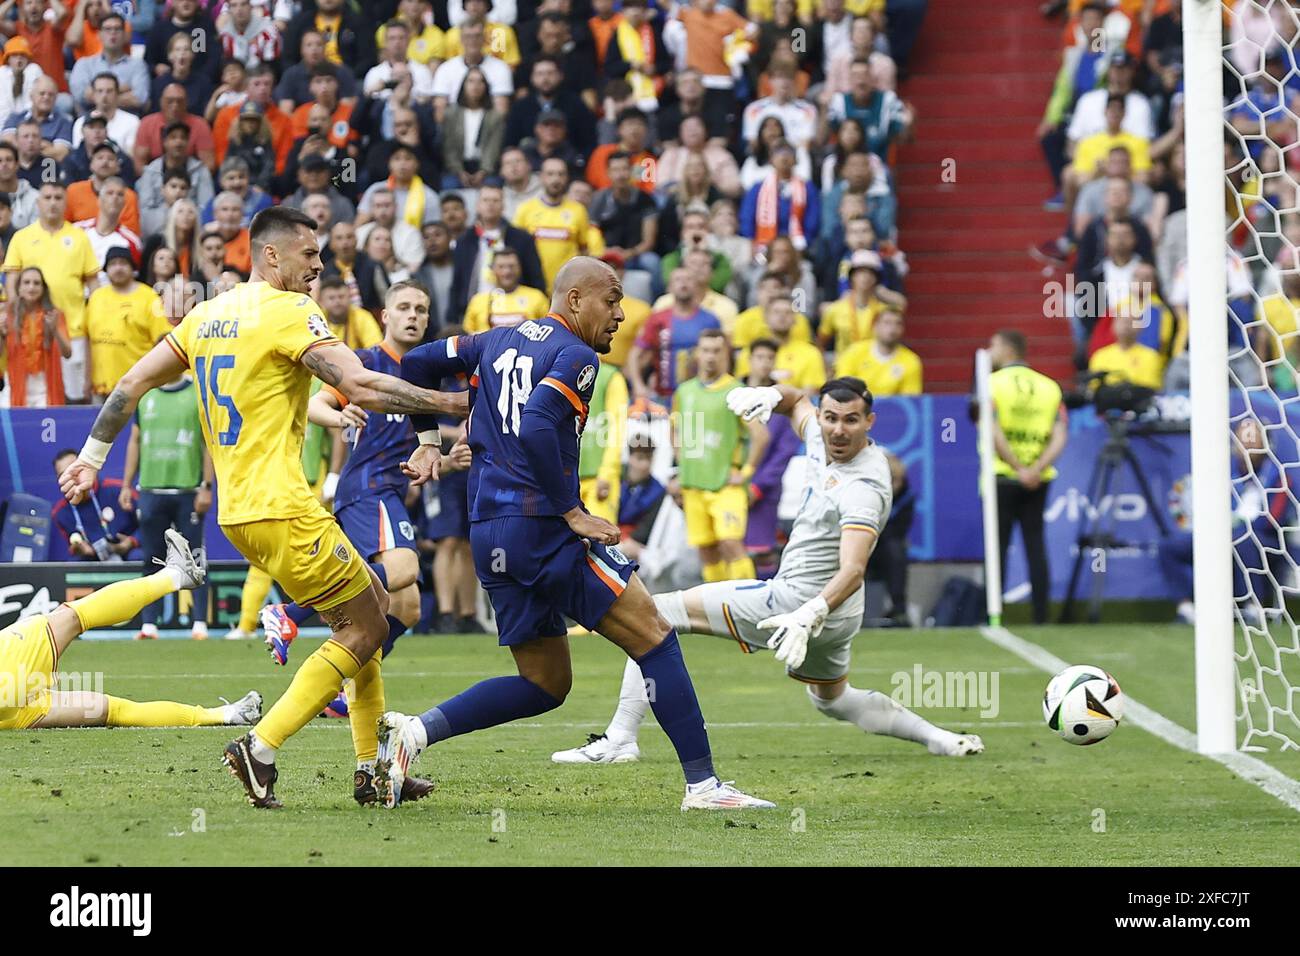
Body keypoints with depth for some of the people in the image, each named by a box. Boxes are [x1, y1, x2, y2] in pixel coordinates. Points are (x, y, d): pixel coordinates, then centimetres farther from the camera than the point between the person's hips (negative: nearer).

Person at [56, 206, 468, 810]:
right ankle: (260, 749, -7)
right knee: (365, 629, -1)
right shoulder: (289, 313, -11)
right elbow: (362, 388, -20)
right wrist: (450, 404, -13)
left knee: (371, 605, 18)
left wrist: (91, 457, 27)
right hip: (280, 508, -9)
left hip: (237, 510, 9)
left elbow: (133, 383, 18)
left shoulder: (207, 316, 14)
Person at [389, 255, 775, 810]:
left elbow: (416, 364, 22)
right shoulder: (576, 357, -7)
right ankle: (703, 783, -9)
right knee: (653, 635, -3)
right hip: (542, 529, -9)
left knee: (546, 685, 14)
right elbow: (536, 429, -22)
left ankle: (415, 731, -1)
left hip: (488, 534, 9)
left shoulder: (497, 342, 19)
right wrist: (572, 513, -17)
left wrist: (427, 440, 27)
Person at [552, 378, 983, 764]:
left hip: (796, 600, -10)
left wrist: (808, 616, -56)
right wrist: (768, 395, -4)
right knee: (834, 700, 34)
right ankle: (938, 738, 24)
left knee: (654, 613, -8)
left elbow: (852, 572, -38)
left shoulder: (862, 488, -26)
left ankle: (619, 739, -15)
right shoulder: (822, 437, -1)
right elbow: (796, 400, 21)